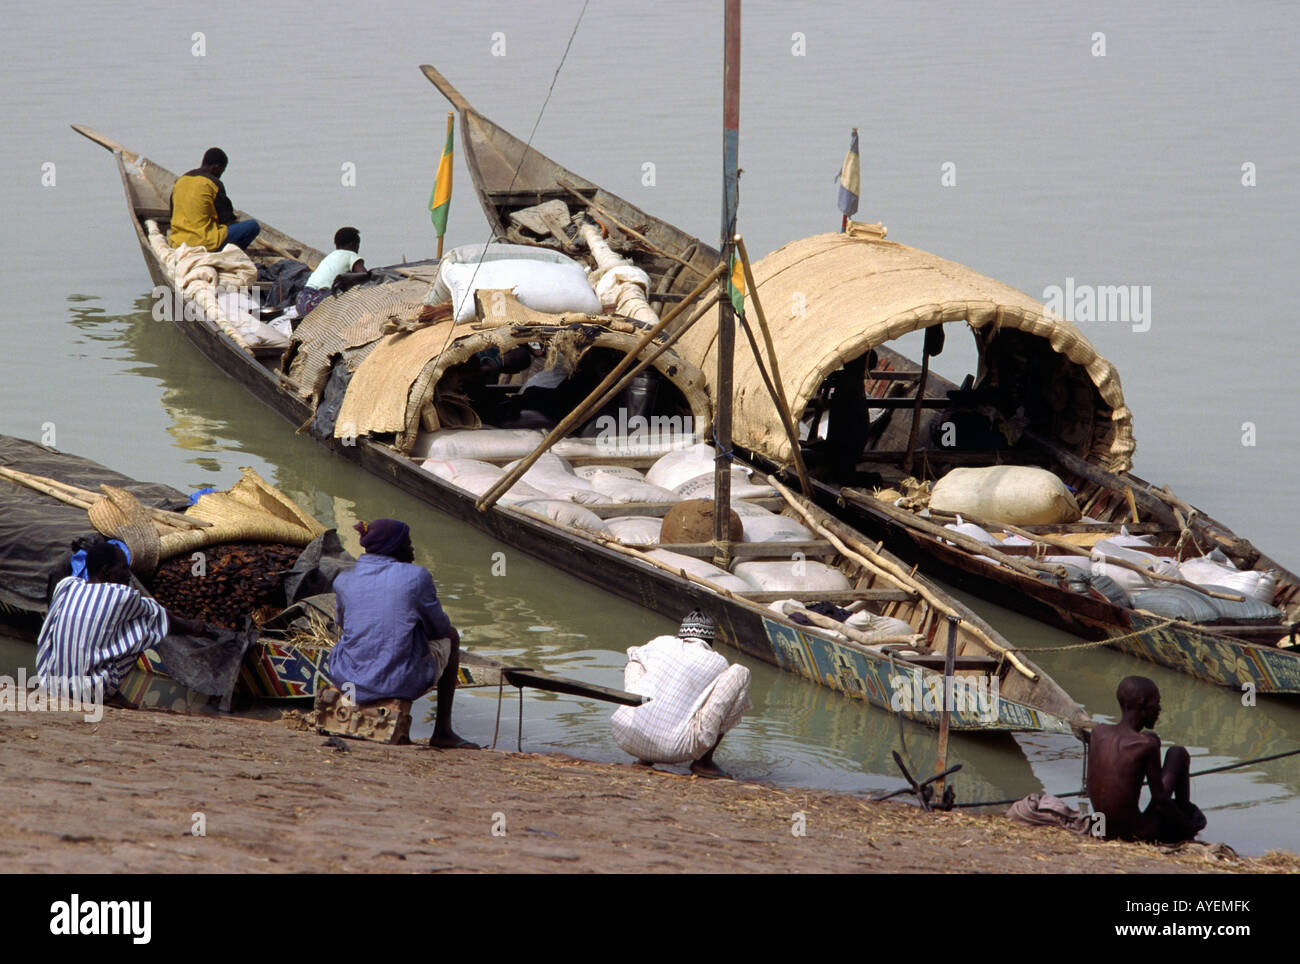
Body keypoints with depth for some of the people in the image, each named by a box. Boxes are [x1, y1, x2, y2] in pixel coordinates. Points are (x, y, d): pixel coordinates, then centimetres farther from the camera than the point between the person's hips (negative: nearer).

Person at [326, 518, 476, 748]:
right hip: (401, 684, -3)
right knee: (450, 636, 27)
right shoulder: (416, 577, -9)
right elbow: (439, 627, 4)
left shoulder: (344, 582, 1)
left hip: (349, 679, 4)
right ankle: (442, 731, 26)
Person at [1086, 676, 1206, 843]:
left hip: (1104, 830, 6)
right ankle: (1186, 810, 33)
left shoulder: (1098, 731, -2)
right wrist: (1188, 827, 2)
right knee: (1178, 754, 10)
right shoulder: (1147, 745, -19)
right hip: (1138, 834, -6)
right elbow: (1161, 802, -15)